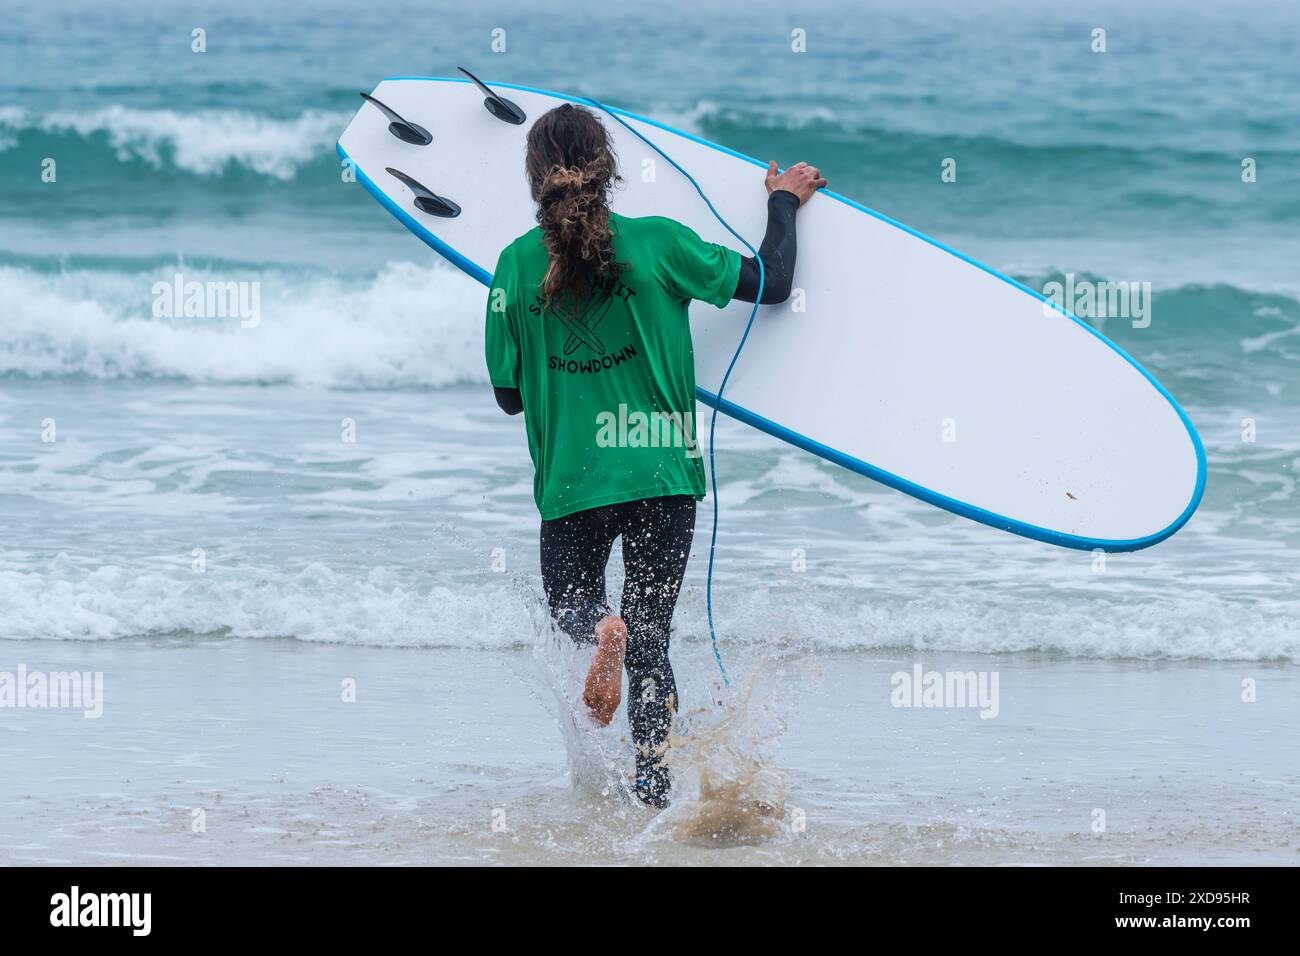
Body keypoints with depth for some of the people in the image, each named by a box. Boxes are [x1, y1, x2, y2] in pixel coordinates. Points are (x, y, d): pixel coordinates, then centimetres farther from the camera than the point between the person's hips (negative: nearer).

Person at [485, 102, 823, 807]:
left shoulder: (517, 265, -3)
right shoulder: (656, 243, -7)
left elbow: (509, 396, 3)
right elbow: (771, 282, 0)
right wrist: (784, 203, 17)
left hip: (569, 483, 0)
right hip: (662, 472, 0)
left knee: (569, 604, 23)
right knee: (650, 636, 12)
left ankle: (602, 630, -14)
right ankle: (653, 791, -1)